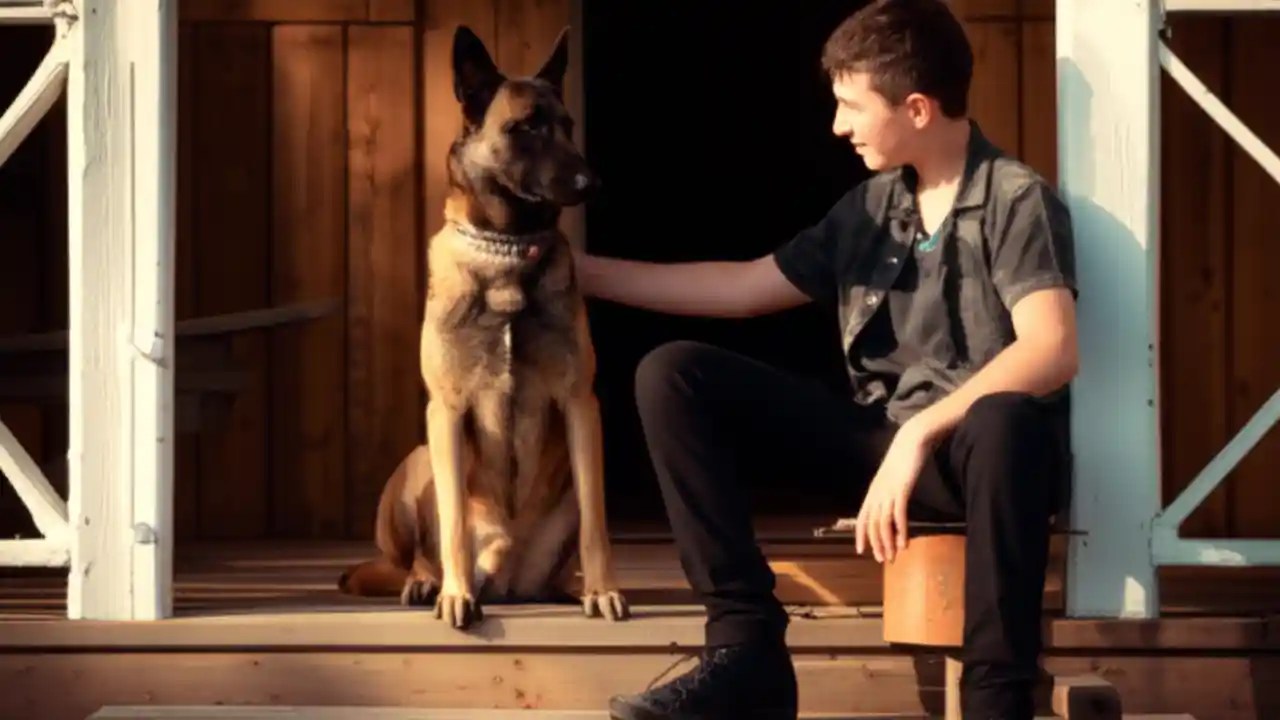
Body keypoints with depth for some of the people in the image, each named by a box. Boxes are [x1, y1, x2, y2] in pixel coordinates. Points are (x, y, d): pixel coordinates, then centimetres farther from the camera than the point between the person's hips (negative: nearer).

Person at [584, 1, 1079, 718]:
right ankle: (748, 647, -14)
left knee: (1006, 420, -44)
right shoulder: (868, 208, 11)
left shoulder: (1016, 199, -11)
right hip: (881, 439, 7)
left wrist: (921, 433, -35)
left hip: (974, 451, -7)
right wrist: (581, 270, 18)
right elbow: (743, 287, 19)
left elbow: (1052, 350, -26)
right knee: (673, 374, -7)